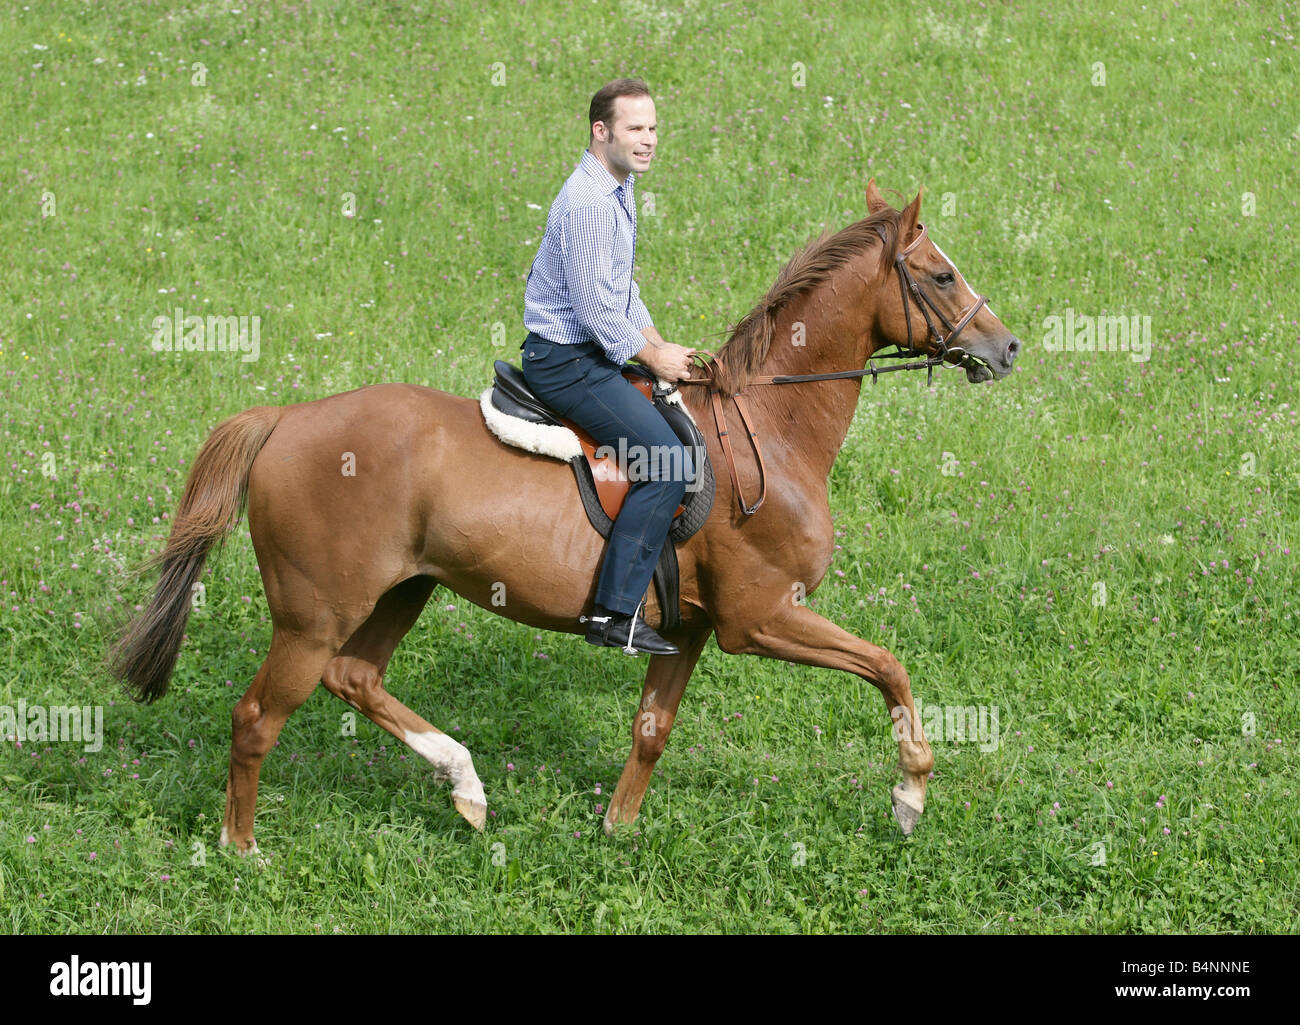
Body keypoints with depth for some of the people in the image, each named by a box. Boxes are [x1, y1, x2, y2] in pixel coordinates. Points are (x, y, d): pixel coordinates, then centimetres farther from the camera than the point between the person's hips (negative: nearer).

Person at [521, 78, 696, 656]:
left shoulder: (618, 190, 13)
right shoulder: (588, 202, -21)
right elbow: (595, 307, -22)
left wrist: (658, 345, 10)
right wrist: (653, 358, -11)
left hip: (591, 351, 11)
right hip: (567, 361, -11)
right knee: (668, 462, -19)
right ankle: (615, 614, -20)